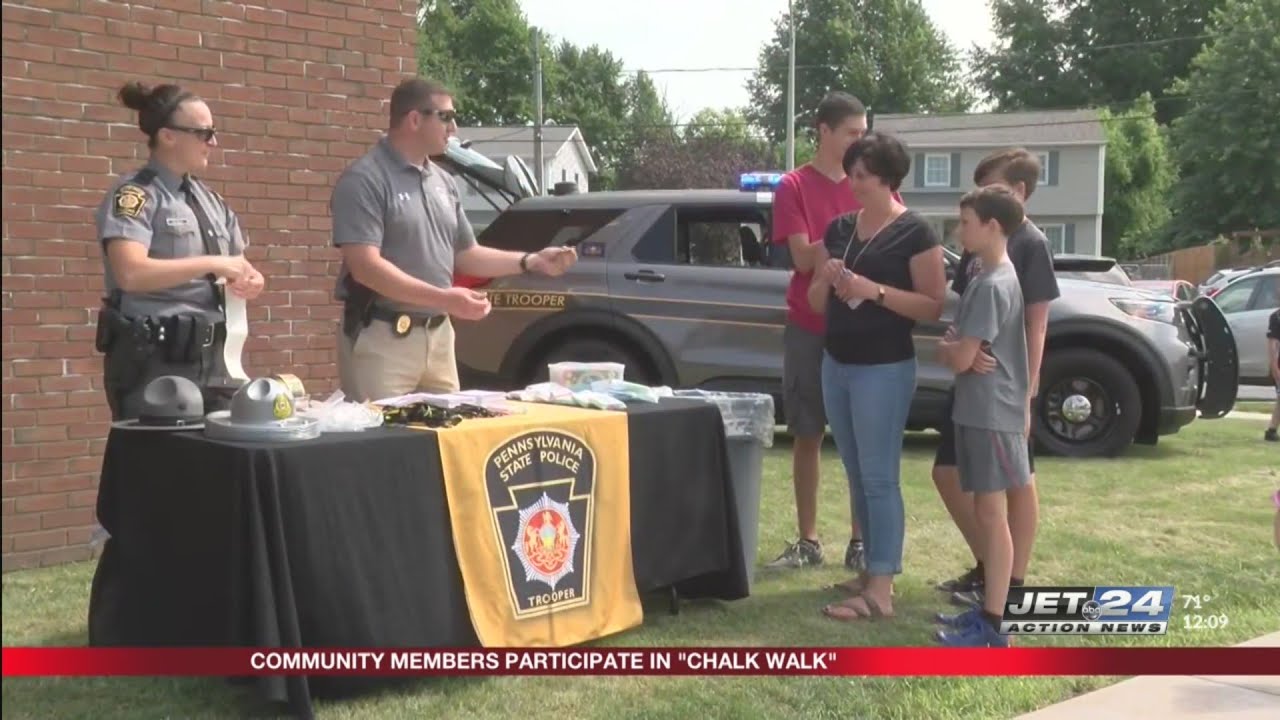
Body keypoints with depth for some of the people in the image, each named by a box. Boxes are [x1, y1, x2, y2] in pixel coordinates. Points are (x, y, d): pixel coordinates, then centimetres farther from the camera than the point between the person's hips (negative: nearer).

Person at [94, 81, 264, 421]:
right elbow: (131, 273, -23)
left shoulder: (209, 200, 14)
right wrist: (212, 264, -21)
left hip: (209, 359, 7)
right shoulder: (135, 194, -8)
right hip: (153, 361, -7)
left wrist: (247, 280, -1)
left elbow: (237, 264, 23)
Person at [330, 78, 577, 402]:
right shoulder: (365, 180, -11)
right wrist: (444, 298, -26)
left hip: (439, 336, 7)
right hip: (382, 339, -7)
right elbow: (366, 267, -20)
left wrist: (531, 261, 8)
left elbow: (466, 254, 21)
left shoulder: (444, 183, 13)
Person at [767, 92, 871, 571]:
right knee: (807, 436, 6)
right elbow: (804, 258, -9)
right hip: (809, 330, -1)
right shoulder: (794, 187, -1)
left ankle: (860, 543, 9)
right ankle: (808, 541, 14)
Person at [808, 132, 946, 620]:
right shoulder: (840, 228, 10)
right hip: (835, 366, 7)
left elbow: (934, 306, -12)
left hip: (885, 370, -7)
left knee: (879, 478, -7)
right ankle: (873, 570, 22)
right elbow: (816, 302, 14)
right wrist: (827, 279, -7)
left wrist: (876, 290, -21)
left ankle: (881, 590, -5)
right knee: (857, 476, 12)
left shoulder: (915, 233, -9)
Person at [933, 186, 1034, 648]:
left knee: (993, 515, -7)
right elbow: (967, 342, 20)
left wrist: (943, 348, 1)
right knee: (987, 513, 14)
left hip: (990, 413, -10)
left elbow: (961, 359, -20)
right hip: (984, 410, 10)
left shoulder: (991, 284, -17)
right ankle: (989, 609, 22)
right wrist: (954, 344, -1)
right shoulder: (997, 276, 14)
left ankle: (992, 627, -4)